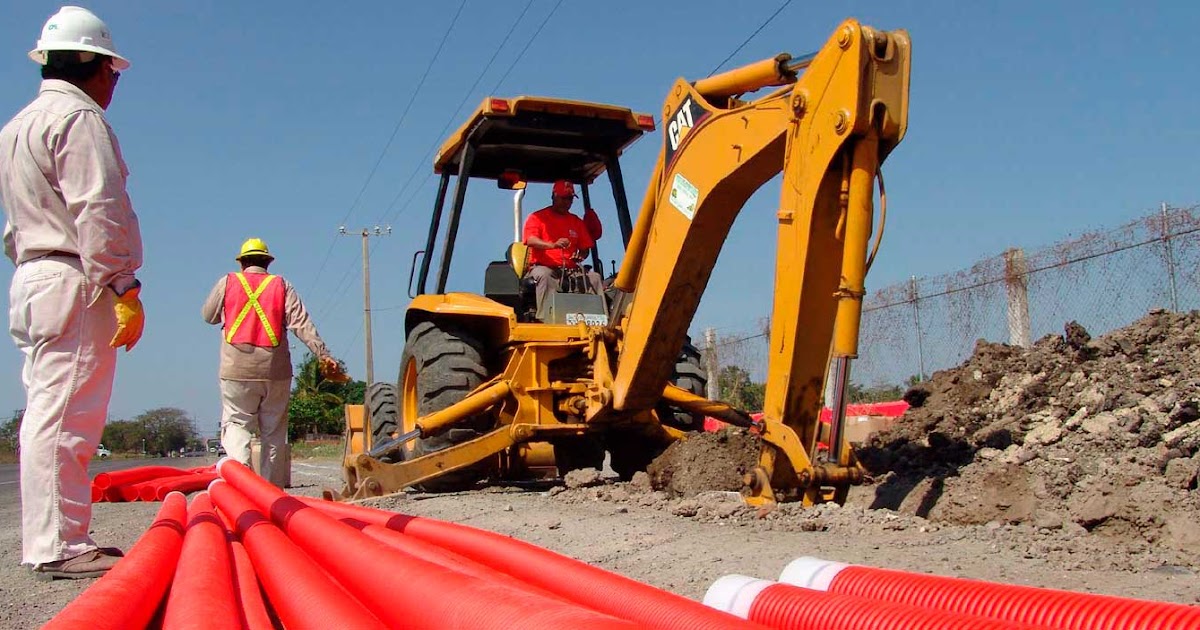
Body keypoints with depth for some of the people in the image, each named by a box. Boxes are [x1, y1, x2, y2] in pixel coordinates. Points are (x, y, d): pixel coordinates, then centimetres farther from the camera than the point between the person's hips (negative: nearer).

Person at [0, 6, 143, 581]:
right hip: (75, 282, -10)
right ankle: (58, 548, -10)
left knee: (50, 414, 9)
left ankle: (54, 541, 13)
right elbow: (100, 212, -16)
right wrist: (124, 287, -18)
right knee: (64, 416, -11)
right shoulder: (79, 118, -6)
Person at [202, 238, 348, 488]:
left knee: (236, 423, 6)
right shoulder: (282, 285, 6)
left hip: (236, 371, -1)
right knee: (273, 432, 9)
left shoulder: (227, 282, 7)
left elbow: (208, 316, 20)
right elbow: (302, 324, -5)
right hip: (275, 372, 1)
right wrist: (324, 356, -10)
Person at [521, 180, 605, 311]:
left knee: (595, 278, -21)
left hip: (571, 270, 4)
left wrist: (580, 255, -9)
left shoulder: (577, 222, 20)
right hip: (542, 267, -4)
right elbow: (531, 241, -11)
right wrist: (553, 245, -31)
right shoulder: (537, 217, 6)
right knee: (544, 275, -38)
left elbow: (585, 247, 18)